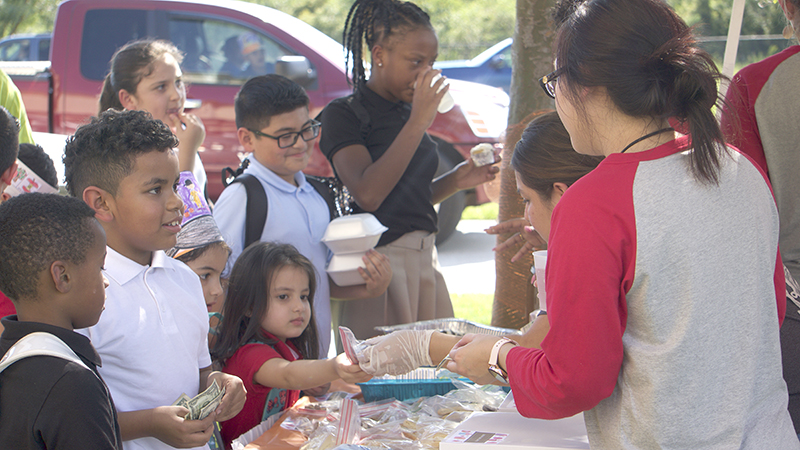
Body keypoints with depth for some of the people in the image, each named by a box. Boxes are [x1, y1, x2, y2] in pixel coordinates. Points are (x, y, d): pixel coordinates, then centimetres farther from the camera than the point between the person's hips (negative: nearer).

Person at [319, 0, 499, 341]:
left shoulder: (409, 111, 13)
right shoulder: (343, 114, -9)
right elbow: (368, 194, -24)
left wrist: (456, 180, 4)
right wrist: (418, 123, -23)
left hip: (424, 256, 8)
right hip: (380, 258, -8)